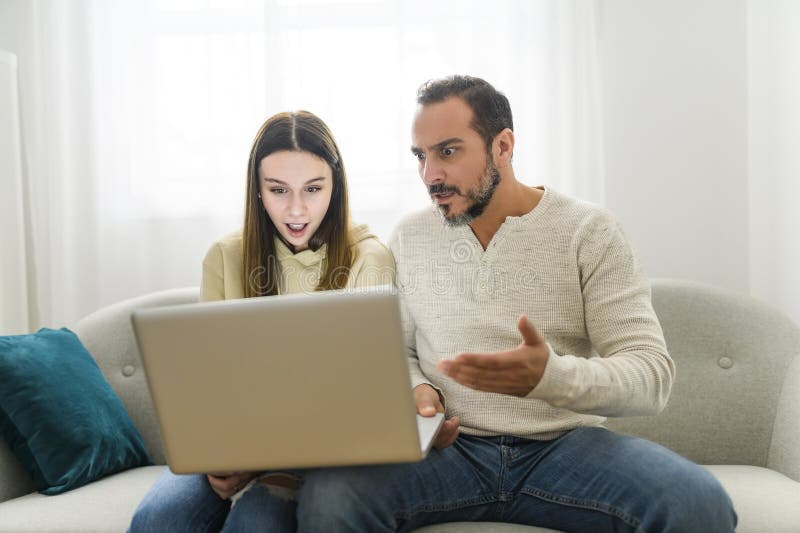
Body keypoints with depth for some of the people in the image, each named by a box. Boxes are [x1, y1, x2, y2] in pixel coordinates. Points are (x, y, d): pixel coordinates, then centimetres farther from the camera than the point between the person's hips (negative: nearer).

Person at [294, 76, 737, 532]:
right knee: (329, 494, -30)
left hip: (565, 444, -1)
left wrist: (550, 376, -28)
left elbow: (651, 374, -8)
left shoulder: (589, 231, -2)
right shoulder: (410, 237, 9)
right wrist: (414, 389, -10)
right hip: (448, 444, 2)